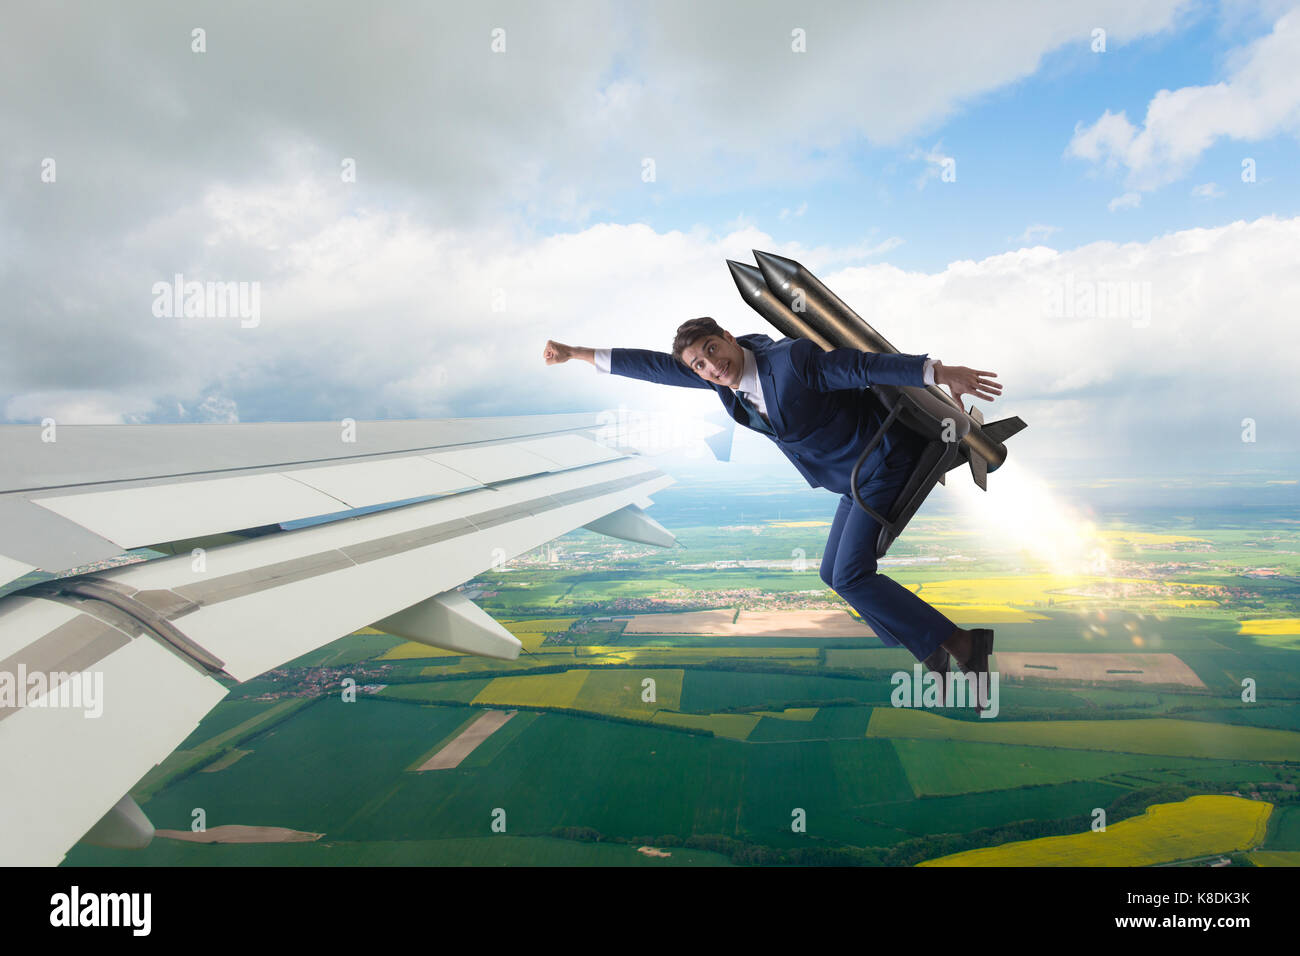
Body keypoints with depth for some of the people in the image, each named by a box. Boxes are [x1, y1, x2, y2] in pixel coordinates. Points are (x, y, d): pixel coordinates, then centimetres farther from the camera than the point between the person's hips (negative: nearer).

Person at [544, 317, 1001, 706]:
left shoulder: (790, 360, -27)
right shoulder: (721, 372, -5)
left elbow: (864, 365, -25)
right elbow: (657, 366, 0)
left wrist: (941, 372, -28)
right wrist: (577, 353, 3)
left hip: (884, 461, -9)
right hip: (857, 475, 9)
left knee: (850, 575, -13)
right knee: (835, 573, 12)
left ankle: (963, 644, -3)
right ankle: (932, 650, 21)